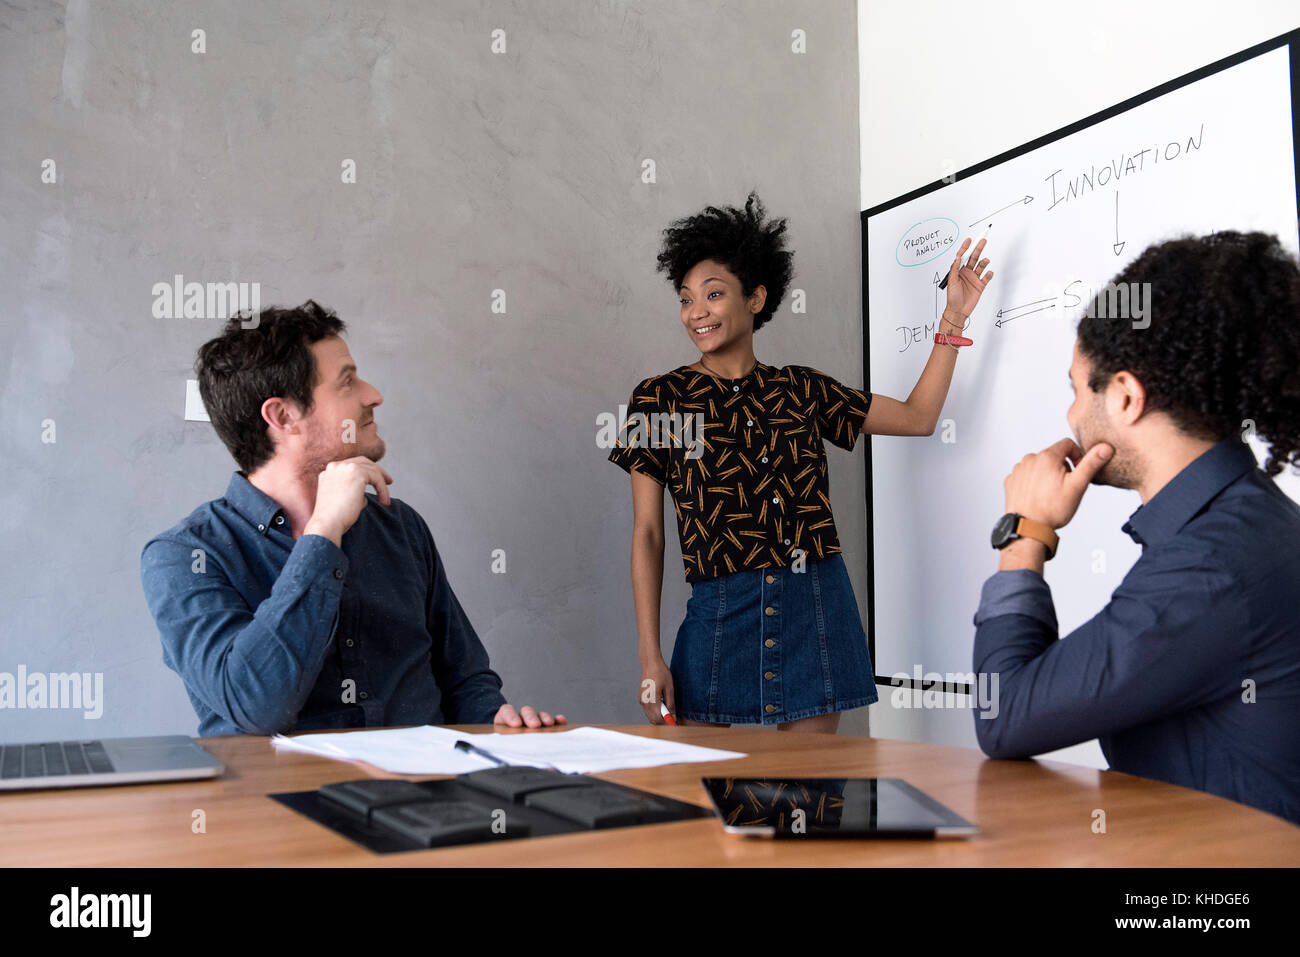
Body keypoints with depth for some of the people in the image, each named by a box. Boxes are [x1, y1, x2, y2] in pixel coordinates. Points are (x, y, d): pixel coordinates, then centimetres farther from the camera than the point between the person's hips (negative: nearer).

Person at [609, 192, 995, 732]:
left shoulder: (800, 389, 8)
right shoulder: (659, 398, 2)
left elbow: (919, 417, 17)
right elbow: (647, 533, 0)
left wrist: (953, 318, 12)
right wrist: (650, 657, -5)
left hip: (816, 607, 2)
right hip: (720, 612, -2)